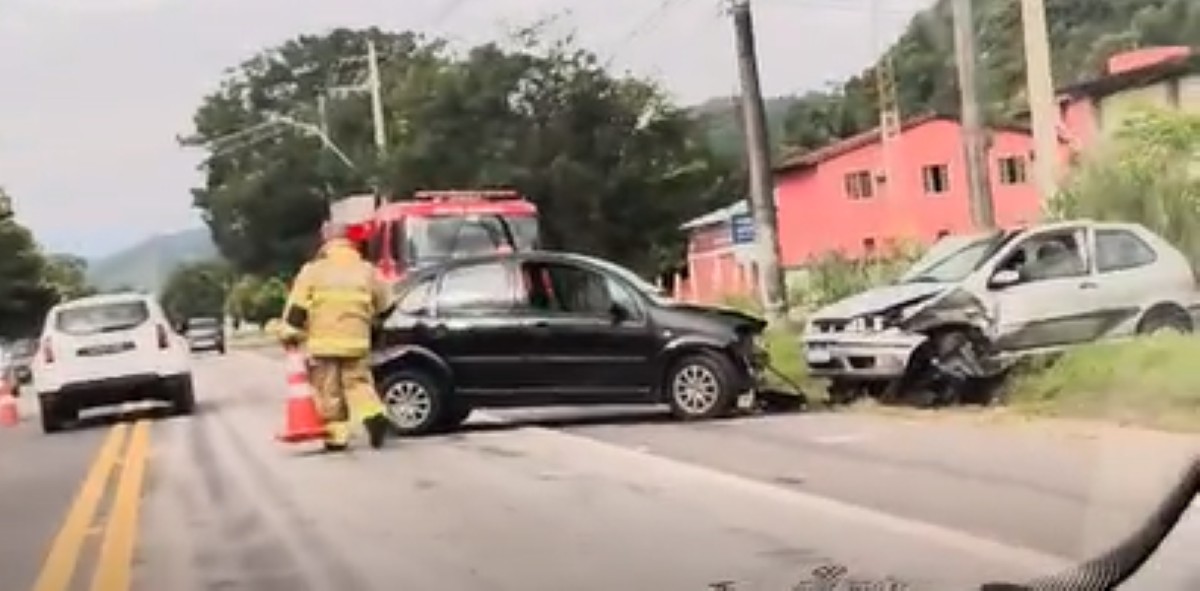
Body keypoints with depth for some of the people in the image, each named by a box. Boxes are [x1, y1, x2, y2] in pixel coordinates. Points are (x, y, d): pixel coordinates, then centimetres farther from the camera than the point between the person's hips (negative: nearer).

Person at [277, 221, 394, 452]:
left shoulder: (313, 270, -2)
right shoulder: (366, 270, 7)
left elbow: (297, 308, -4)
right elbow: (383, 303, 16)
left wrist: (289, 333, 5)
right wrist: (367, 317, 34)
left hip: (323, 342, -2)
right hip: (356, 342, 2)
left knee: (329, 390, 4)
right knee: (358, 381, 13)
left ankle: (336, 436, 3)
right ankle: (375, 415, -9)